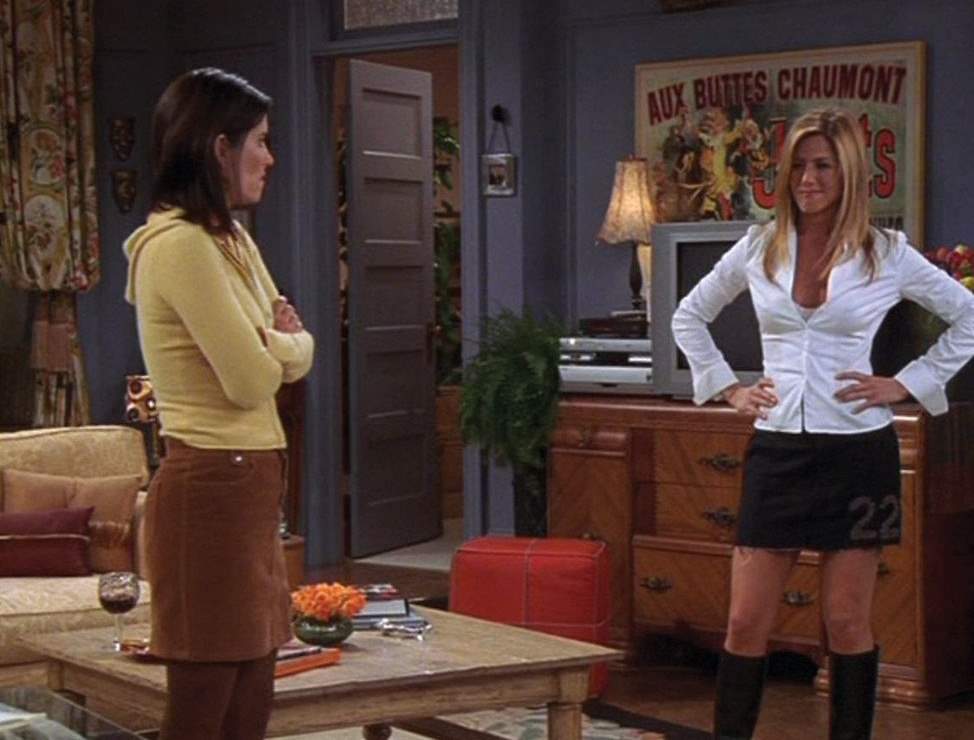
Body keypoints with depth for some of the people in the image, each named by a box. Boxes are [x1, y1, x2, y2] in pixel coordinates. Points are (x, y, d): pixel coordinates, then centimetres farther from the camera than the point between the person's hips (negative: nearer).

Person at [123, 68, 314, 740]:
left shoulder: (231, 239, 15)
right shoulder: (179, 244, -15)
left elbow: (297, 356, 15)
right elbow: (251, 380, -18)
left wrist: (276, 345, -7)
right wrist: (282, 343, 4)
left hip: (249, 485, 10)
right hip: (213, 488, -10)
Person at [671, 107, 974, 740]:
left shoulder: (888, 255, -1)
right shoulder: (758, 249, 5)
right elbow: (690, 317, 19)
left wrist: (907, 384, 0)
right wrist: (728, 387, 8)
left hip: (858, 450, -2)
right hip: (778, 450, 2)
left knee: (848, 623, 4)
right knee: (746, 625, 2)